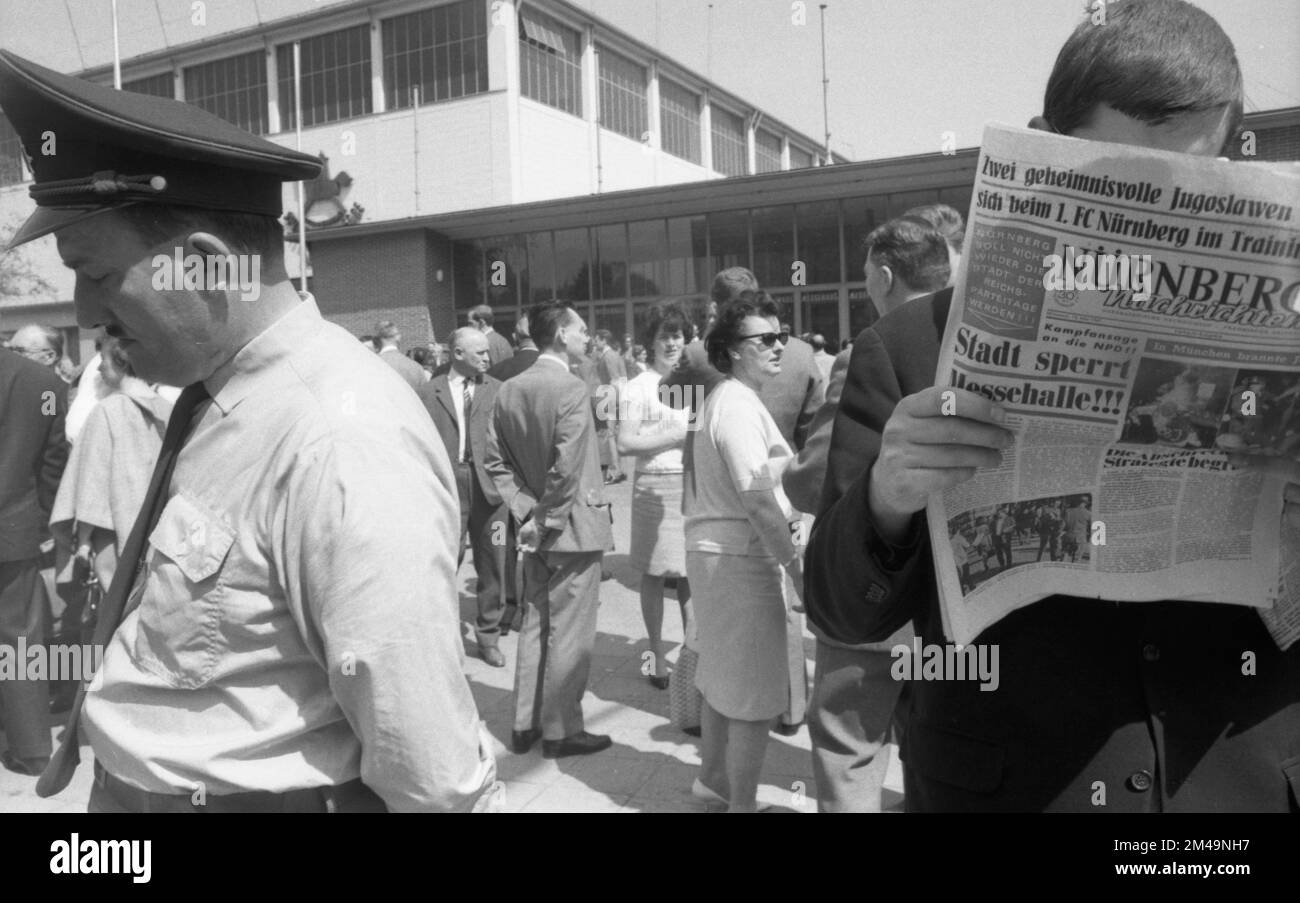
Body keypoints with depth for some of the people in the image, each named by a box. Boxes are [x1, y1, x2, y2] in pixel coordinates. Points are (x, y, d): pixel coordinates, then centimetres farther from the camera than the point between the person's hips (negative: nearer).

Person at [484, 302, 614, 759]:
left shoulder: (508, 390, 5)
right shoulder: (572, 390, -18)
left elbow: (496, 462, 3)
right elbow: (566, 470, -24)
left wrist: (527, 511, 1)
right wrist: (548, 522, -14)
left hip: (536, 529, 7)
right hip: (574, 528, -7)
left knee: (535, 626, 17)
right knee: (569, 634, 4)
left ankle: (525, 724, 26)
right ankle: (562, 731, 15)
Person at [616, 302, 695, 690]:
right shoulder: (638, 388, -3)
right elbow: (625, 443, -9)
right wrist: (674, 436, -12)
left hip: (694, 483, 4)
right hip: (655, 485, -4)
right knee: (654, 574, 4)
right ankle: (657, 655, 15)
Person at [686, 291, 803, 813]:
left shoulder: (722, 399, 15)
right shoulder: (740, 405, -17)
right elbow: (757, 499, -24)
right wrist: (796, 565, -23)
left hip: (713, 549, 11)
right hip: (740, 556, -11)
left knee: (725, 674, 22)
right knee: (757, 690, -1)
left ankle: (712, 777, 38)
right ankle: (741, 802, 10)